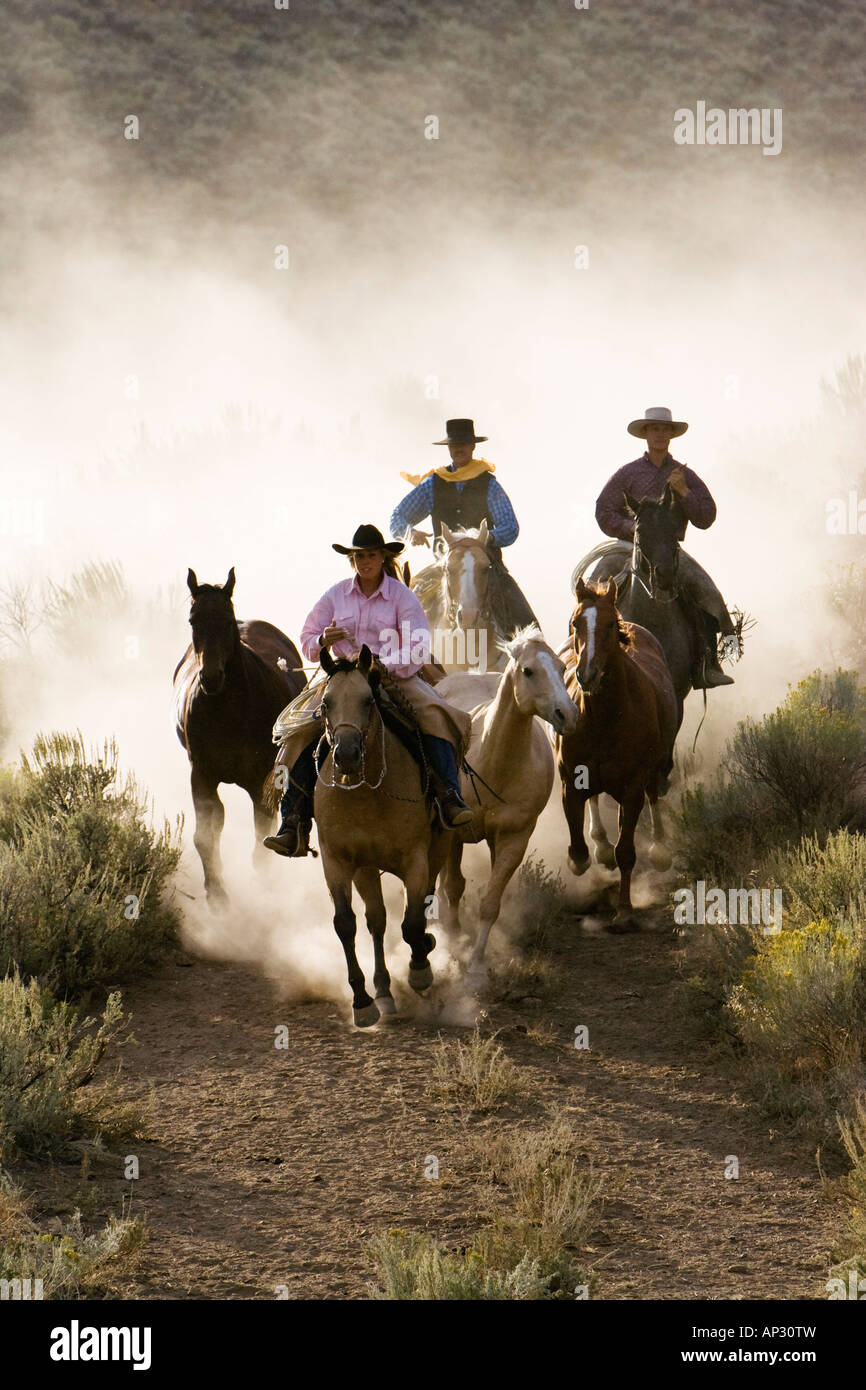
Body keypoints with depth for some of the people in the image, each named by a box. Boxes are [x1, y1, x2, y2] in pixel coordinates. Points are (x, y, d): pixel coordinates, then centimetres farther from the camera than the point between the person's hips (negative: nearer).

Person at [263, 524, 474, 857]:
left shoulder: (401, 596, -1)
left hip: (395, 678, -2)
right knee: (303, 732, -20)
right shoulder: (336, 595, 7)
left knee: (434, 714, -30)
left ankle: (450, 801, -34)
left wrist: (387, 667, -28)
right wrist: (324, 640, -16)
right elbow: (307, 642, 9)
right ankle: (293, 825, -17)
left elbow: (418, 648, -10)